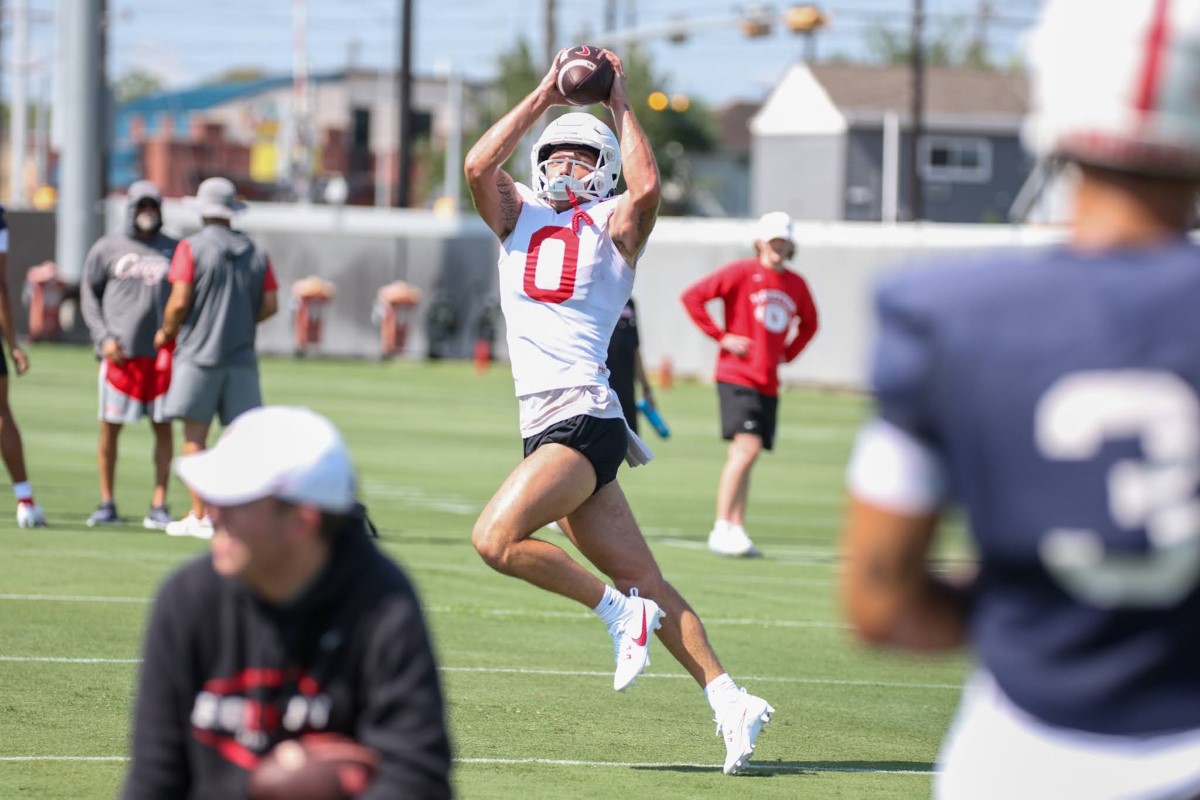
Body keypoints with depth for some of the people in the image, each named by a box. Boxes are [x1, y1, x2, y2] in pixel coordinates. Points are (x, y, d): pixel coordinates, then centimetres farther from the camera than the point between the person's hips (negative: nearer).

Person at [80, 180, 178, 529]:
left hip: (162, 353, 1)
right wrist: (104, 337, -5)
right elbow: (89, 296, 7)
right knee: (110, 427, -1)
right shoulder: (107, 249, 6)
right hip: (120, 353, -1)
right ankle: (107, 504, 8)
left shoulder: (174, 250, 11)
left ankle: (158, 506, 4)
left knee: (163, 428, 0)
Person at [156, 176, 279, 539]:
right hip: (242, 356, 4)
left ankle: (200, 516, 0)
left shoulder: (192, 247, -5)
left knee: (195, 437, 1)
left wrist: (166, 332, 5)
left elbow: (180, 301, -12)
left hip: (199, 352, -4)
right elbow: (270, 304, 4)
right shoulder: (255, 252, 8)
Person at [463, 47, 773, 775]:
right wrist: (544, 97, 3)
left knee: (496, 537, -22)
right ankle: (731, 701, 4)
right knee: (644, 581, 4)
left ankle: (618, 610, -8)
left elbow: (647, 187, -17)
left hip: (583, 418, -6)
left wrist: (620, 105, -6)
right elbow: (478, 165, 1)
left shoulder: (611, 226, 4)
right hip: (547, 425, 6)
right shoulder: (519, 218, 18)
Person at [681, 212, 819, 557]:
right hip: (737, 375, -6)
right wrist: (721, 336, -10)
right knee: (747, 448, -18)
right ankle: (722, 528, -16)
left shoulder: (796, 284, 12)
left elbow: (809, 323, 30)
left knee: (744, 456, 8)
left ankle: (736, 531, 11)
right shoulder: (742, 272, -5)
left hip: (768, 383, 6)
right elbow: (692, 296, -7)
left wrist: (787, 353, 15)